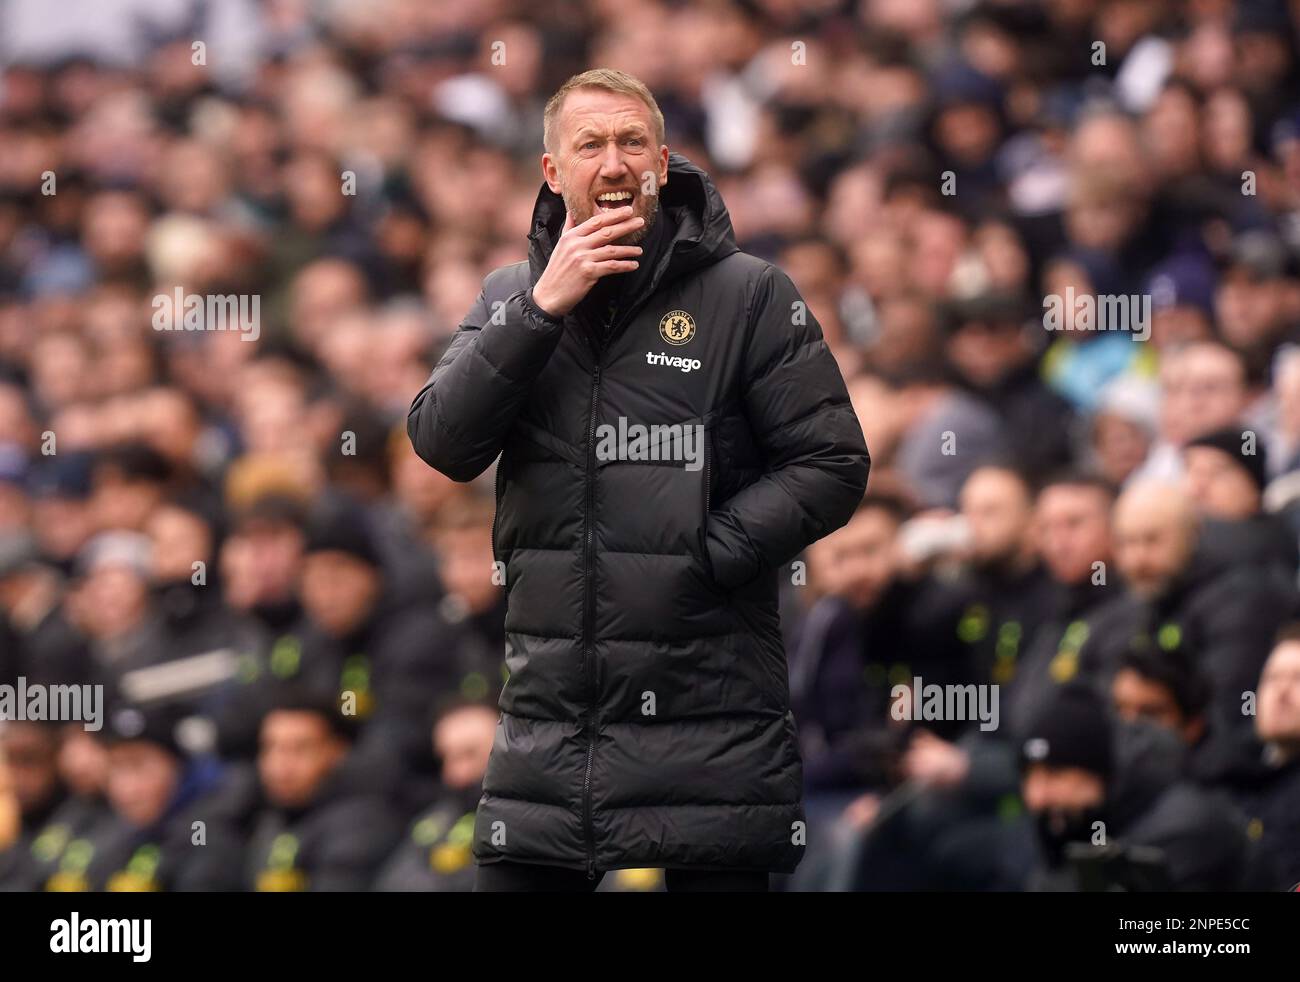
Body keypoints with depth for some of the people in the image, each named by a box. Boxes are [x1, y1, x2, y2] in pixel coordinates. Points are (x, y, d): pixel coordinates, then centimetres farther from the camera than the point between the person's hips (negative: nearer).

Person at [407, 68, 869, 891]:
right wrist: (543, 311, -12)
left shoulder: (748, 296, 0)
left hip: (711, 717, -3)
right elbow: (443, 445, -3)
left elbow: (833, 467, -3)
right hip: (551, 714, 3)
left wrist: (707, 553, -12)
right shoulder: (511, 298, 12)